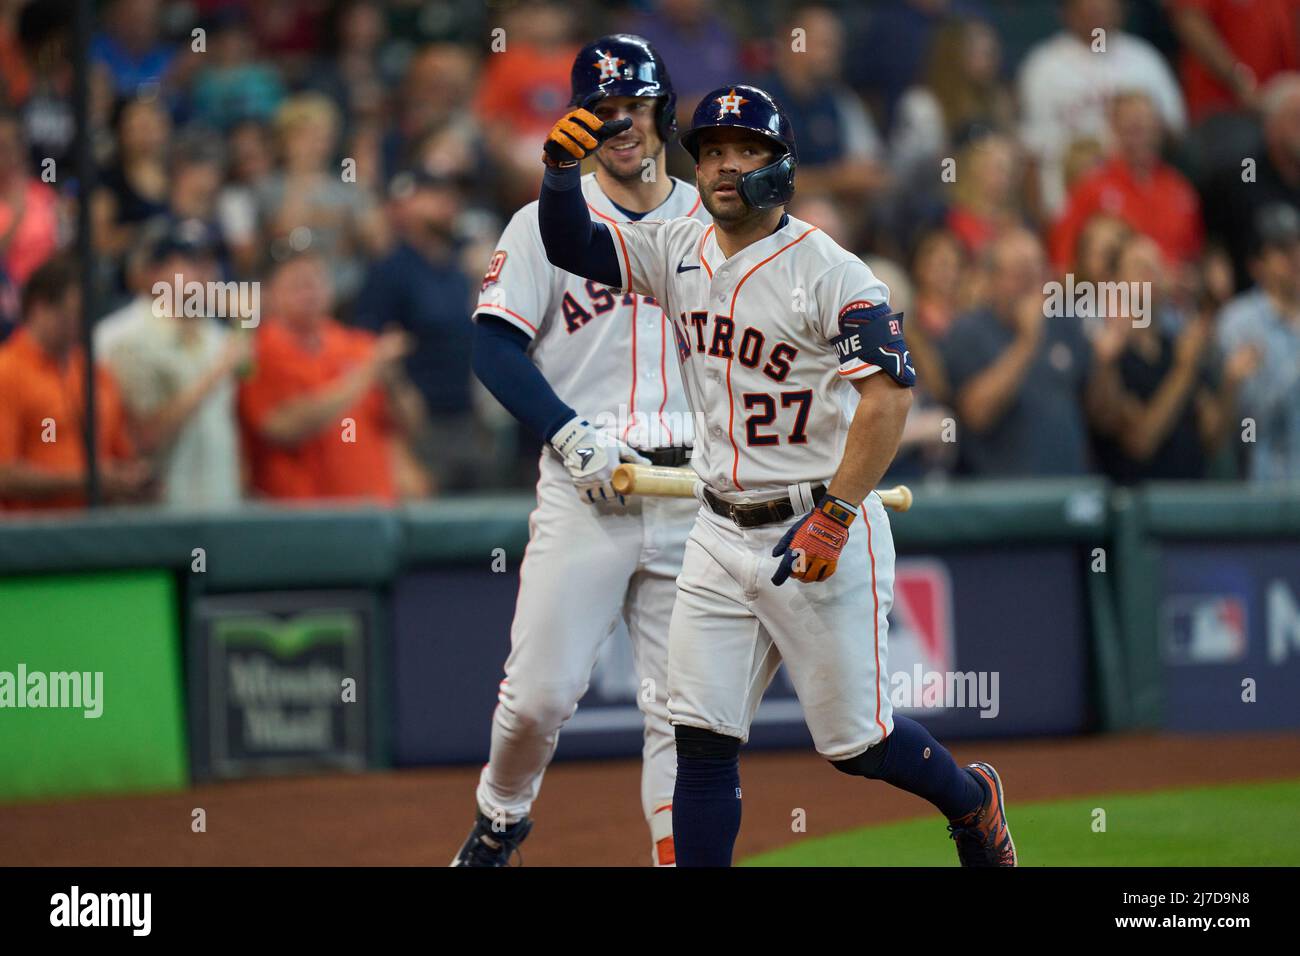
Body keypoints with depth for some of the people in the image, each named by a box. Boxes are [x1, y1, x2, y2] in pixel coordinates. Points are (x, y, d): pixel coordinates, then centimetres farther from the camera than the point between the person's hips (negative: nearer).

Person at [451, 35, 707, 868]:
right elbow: (496, 346, -2)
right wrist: (571, 435, -14)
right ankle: (500, 820, 20)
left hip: (692, 494, 2)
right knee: (542, 690, -7)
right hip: (582, 488, -2)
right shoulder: (549, 222, 7)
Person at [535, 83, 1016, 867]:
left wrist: (833, 520, -28)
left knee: (856, 743, 3)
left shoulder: (831, 273, -14)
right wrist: (563, 168, -11)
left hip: (823, 532, -6)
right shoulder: (682, 254, 7)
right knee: (701, 736, -1)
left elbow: (889, 392, -22)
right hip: (722, 532, 6)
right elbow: (571, 246, 10)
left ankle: (971, 800, 31)